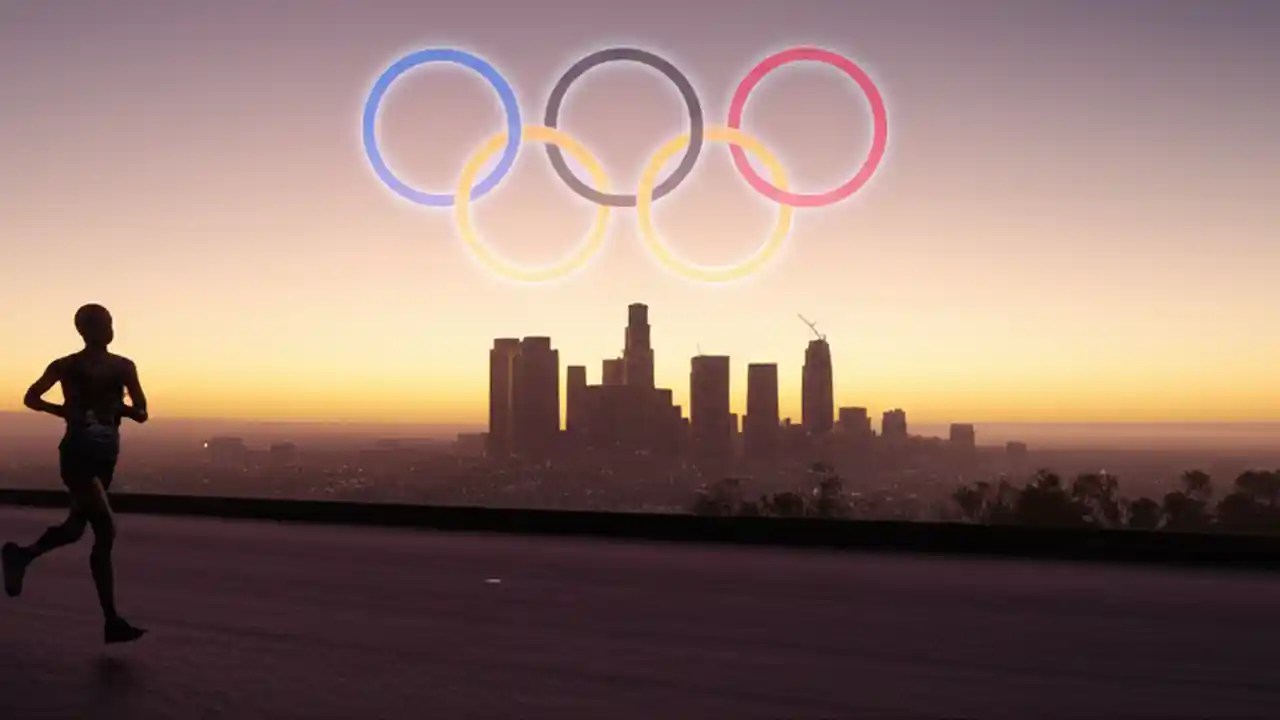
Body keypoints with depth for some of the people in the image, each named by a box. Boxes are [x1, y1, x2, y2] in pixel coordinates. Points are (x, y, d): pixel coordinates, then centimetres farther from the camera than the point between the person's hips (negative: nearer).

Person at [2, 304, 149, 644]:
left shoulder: (123, 367, 9)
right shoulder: (67, 366, -1)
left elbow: (141, 413, 9)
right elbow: (32, 397, 4)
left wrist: (122, 408, -8)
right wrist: (66, 412, -6)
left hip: (106, 456, 6)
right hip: (77, 454, -6)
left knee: (75, 528, 13)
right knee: (105, 532, -18)